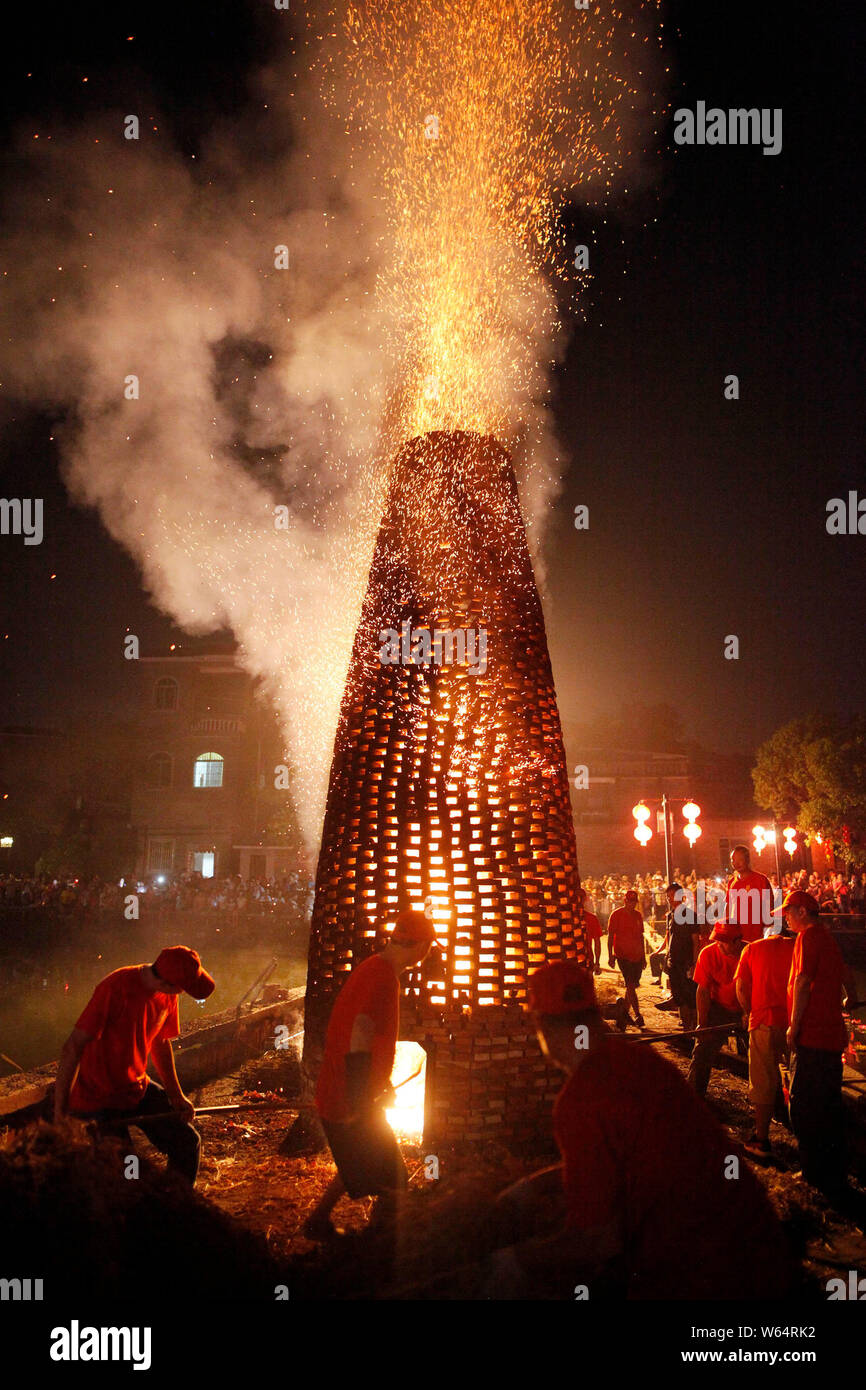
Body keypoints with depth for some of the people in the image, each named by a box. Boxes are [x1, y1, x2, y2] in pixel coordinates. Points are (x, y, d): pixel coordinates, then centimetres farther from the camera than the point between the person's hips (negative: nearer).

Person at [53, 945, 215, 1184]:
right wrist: (60, 1114, -23)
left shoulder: (167, 995, -3)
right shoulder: (115, 988, -27)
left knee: (188, 1142, 2)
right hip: (97, 1099, -7)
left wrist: (177, 1097, 9)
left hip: (138, 1089, 7)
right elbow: (73, 1047, -25)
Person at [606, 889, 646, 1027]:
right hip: (623, 956, -6)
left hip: (637, 956, 6)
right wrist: (610, 956, -9)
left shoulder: (638, 915, 12)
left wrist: (643, 956, 18)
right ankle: (638, 1015, -10)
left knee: (632, 985, 8)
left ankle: (625, 1012, 20)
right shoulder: (616, 915, -4)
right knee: (630, 985, -12)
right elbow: (610, 936, -4)